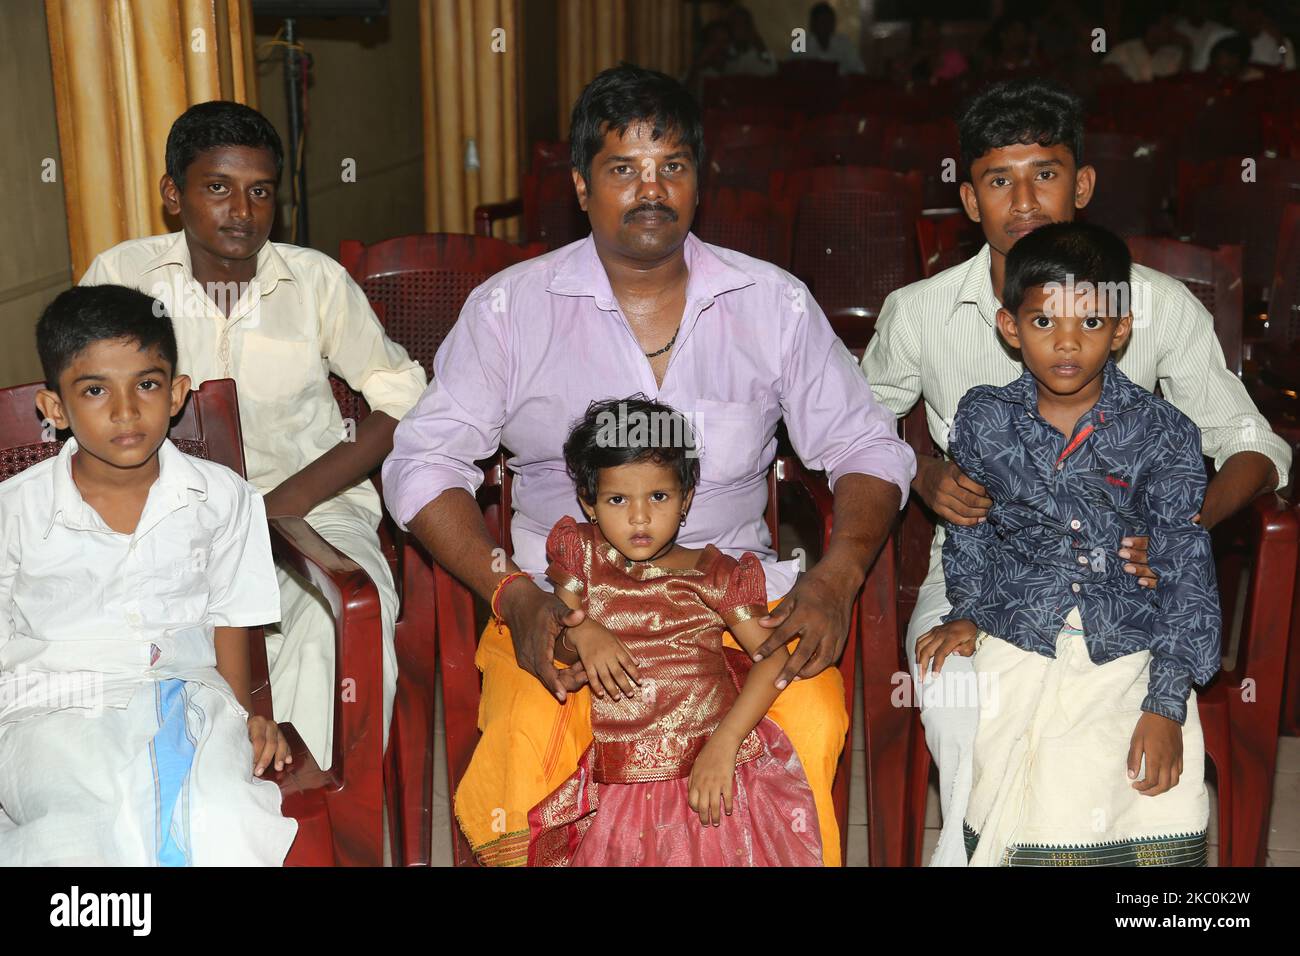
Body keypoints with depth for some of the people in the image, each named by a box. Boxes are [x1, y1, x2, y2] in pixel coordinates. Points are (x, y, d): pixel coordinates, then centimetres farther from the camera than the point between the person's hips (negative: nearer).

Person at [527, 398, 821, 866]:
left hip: (710, 774, -2)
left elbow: (773, 656, -5)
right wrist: (580, 634, -11)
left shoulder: (710, 573, 0)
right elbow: (556, 646, 13)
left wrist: (724, 744, -15)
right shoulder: (584, 558, 9)